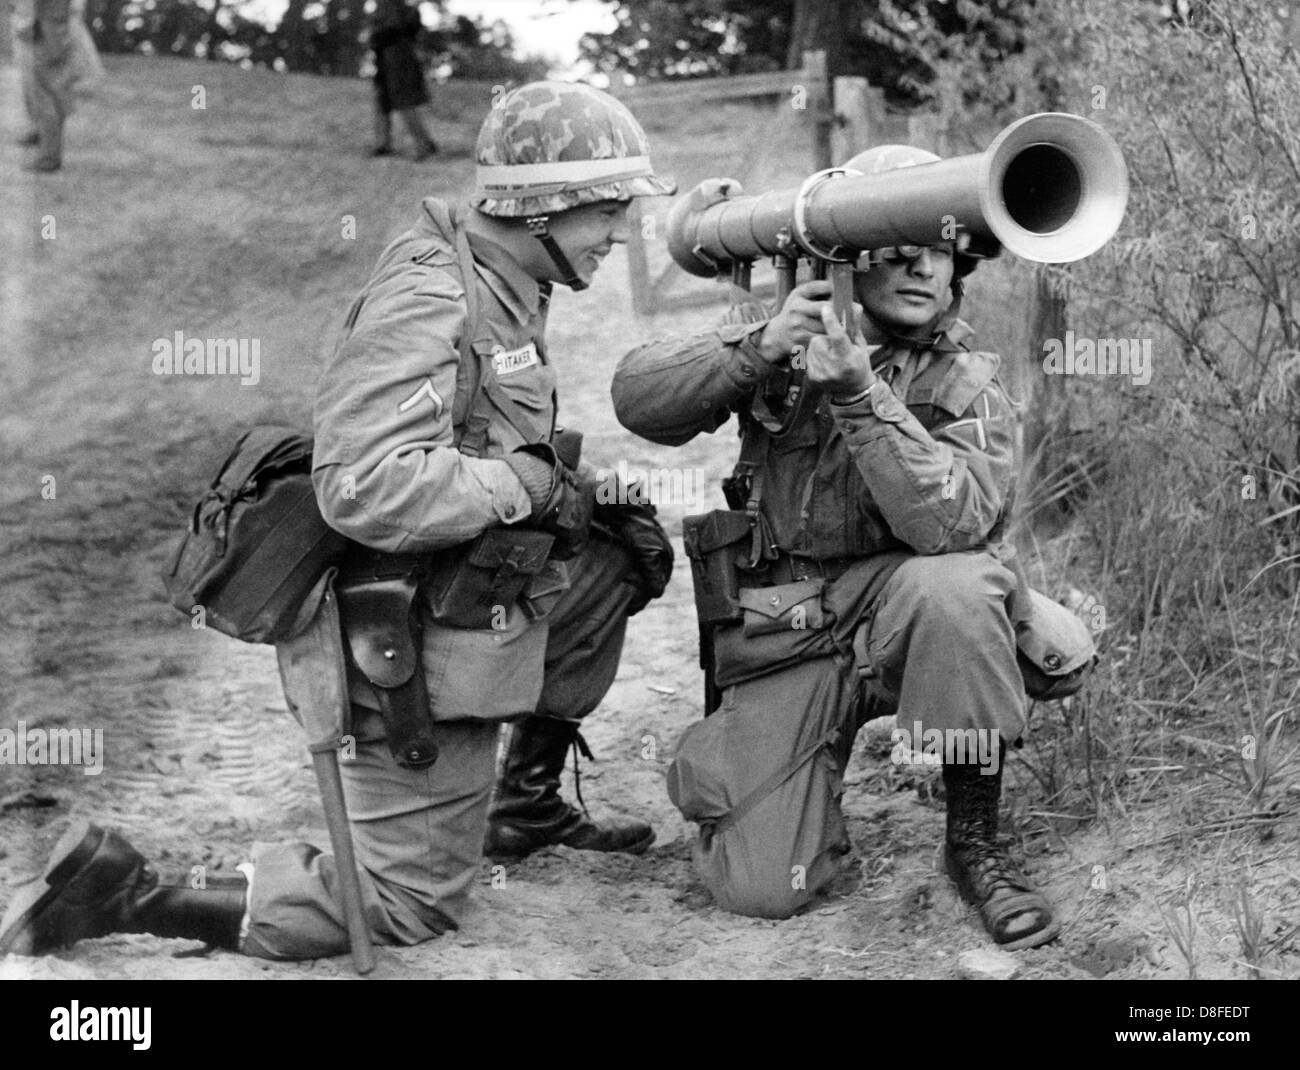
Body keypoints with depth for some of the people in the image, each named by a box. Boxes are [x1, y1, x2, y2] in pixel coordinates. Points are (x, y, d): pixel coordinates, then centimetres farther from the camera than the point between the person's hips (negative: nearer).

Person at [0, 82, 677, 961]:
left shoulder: (505, 291, 8)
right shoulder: (430, 294, -23)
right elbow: (364, 487, -33)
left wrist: (585, 490, 1)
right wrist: (531, 484, -23)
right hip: (417, 647, -9)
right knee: (411, 904, 2)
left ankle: (525, 799, 24)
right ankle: (126, 896, 3)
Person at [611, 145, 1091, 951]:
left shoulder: (969, 386, -3)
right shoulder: (783, 333, 1)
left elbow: (954, 523, -22)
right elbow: (639, 401, -11)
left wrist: (860, 394, -31)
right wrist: (756, 350, -26)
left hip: (898, 615, 0)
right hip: (782, 638, 0)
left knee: (955, 586, -37)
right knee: (764, 889, -13)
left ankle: (977, 841, -15)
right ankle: (729, 760, 25)